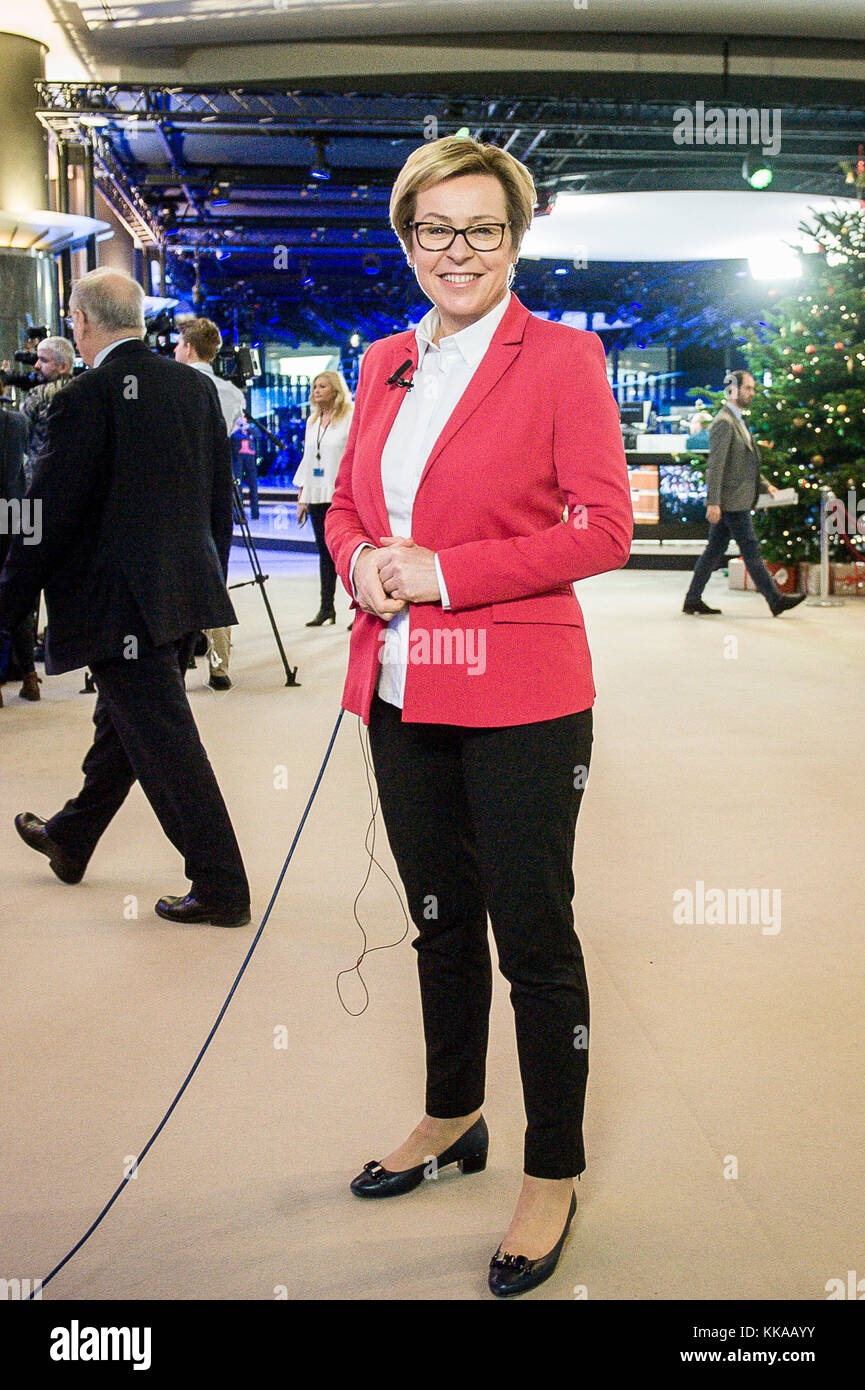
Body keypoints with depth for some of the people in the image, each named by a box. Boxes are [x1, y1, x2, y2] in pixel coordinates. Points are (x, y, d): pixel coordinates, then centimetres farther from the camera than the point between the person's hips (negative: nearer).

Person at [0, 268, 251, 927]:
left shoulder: (85, 397, -16)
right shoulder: (197, 386, 6)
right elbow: (221, 496, 12)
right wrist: (211, 579, 22)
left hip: (122, 603, -8)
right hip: (185, 592, 8)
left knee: (164, 742, -1)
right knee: (122, 724, 22)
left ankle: (221, 886, 5)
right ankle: (69, 840, 41)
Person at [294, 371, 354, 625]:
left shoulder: (352, 417, -3)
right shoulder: (313, 421, 18)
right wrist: (302, 497, 15)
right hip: (318, 496, 6)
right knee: (324, 551, 8)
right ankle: (326, 607, 13)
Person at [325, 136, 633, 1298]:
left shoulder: (562, 358, -7)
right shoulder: (384, 364, 11)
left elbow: (604, 529, -12)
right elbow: (346, 504, 18)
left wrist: (443, 573, -17)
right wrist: (362, 564, -6)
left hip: (519, 698, -6)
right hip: (400, 690, 6)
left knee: (534, 940, 4)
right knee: (440, 923, 20)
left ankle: (554, 1177, 21)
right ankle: (452, 1119, 40)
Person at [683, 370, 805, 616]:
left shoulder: (738, 421, 19)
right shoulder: (724, 422, -13)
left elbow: (746, 462, 26)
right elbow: (715, 465, -19)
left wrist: (764, 484, 16)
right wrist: (713, 502, -24)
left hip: (734, 500, 10)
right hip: (731, 500, -10)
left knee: (714, 549, 10)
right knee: (751, 550, -4)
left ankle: (693, 600, 13)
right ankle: (775, 600, 1)